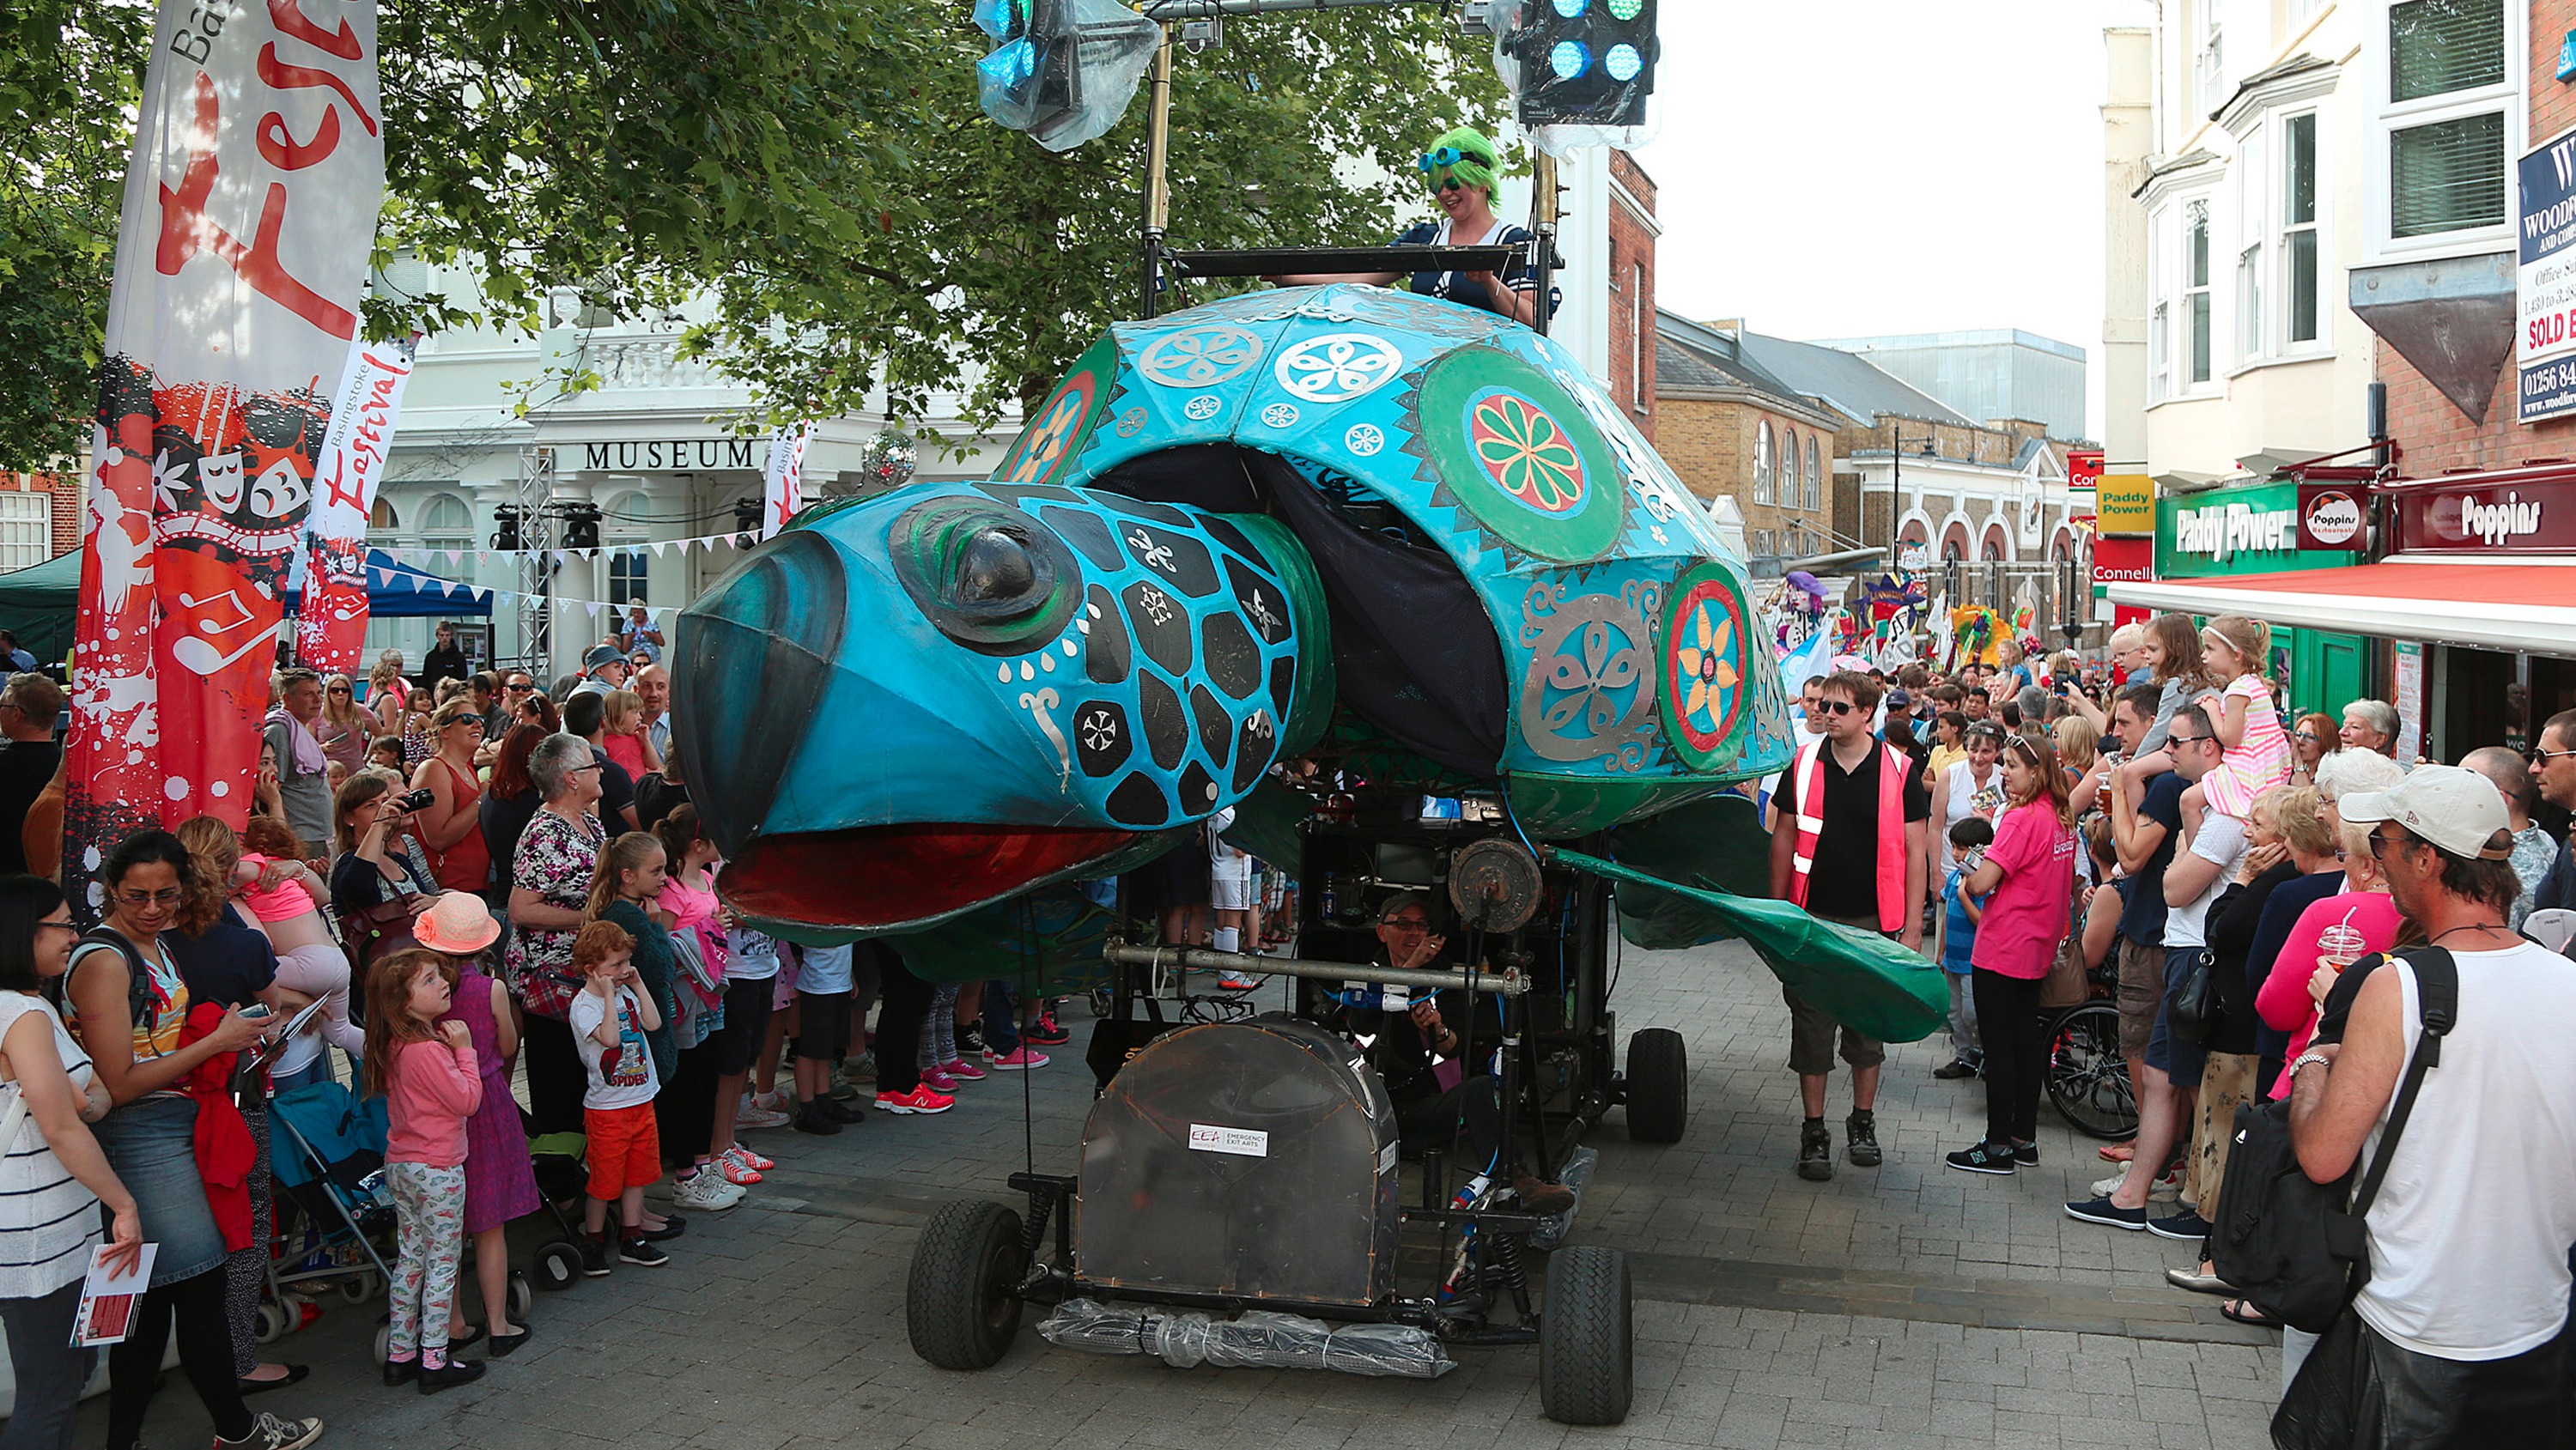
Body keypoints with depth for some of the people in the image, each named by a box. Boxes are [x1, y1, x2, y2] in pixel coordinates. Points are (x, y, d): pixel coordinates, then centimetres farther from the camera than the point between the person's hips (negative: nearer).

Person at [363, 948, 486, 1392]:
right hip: (437, 1171, -8)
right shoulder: (429, 1050, -24)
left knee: (410, 1260, 16)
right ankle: (434, 1362, 6)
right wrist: (464, 1051, -9)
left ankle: (401, 1355, 23)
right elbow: (468, 1100, -17)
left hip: (400, 1167, 8)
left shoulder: (394, 1047, 3)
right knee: (442, 1264, 1)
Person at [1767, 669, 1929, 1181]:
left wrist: (1912, 926, -5)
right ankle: (1814, 1132, 12)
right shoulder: (1804, 764, 2)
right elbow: (1785, 837, 8)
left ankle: (1862, 1121, 27)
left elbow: (1916, 850, -1)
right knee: (1812, 1024, 2)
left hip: (1875, 920, -1)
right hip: (1813, 918, 1)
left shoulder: (1899, 771, -3)